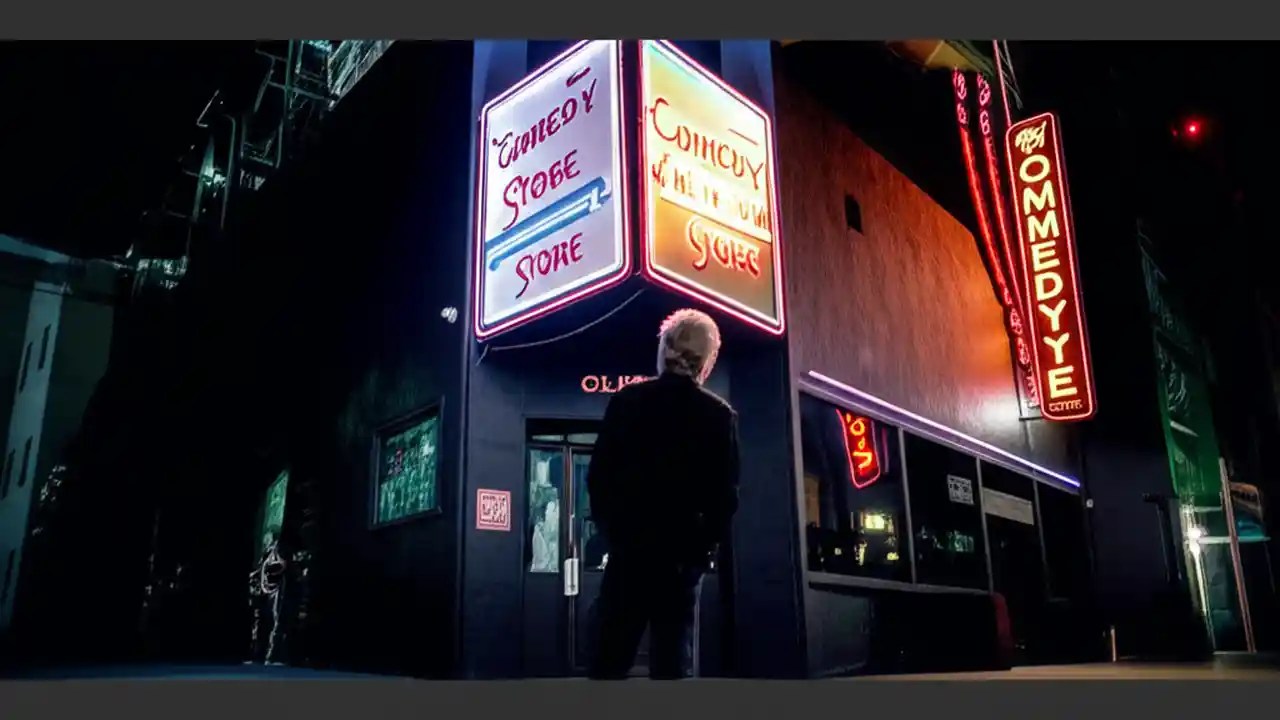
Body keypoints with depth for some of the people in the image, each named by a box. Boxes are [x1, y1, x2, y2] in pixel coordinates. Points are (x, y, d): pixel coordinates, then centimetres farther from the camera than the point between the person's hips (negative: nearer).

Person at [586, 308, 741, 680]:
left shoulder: (627, 400, -1)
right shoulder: (720, 415, -1)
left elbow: (598, 475, -1)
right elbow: (726, 494, -3)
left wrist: (612, 532, 11)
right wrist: (705, 547, 8)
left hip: (629, 548, 0)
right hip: (682, 553, 0)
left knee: (609, 659, 6)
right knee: (672, 662, 6)